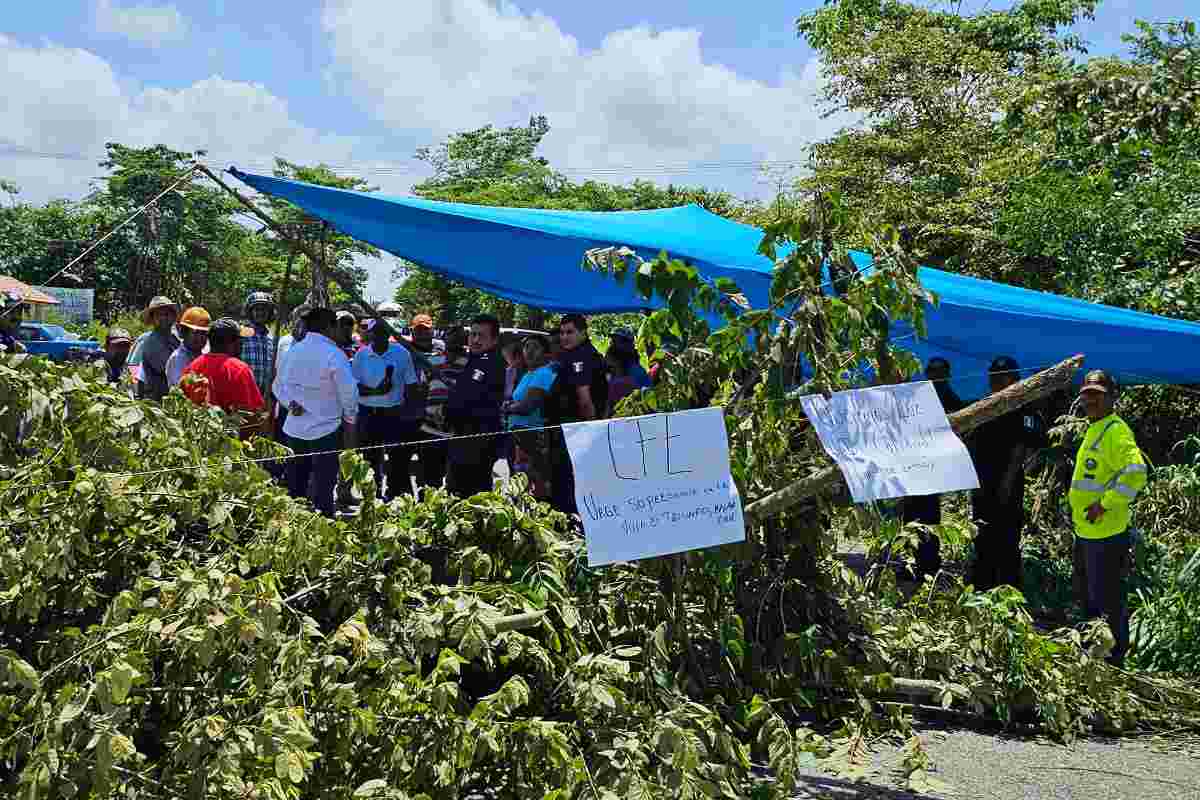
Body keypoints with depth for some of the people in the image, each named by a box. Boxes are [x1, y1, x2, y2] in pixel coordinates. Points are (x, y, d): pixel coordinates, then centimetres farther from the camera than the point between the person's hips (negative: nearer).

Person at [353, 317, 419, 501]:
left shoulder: (402, 354, -2)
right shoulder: (361, 355, 0)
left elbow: (411, 385, 3)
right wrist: (376, 391, -20)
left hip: (394, 414, -1)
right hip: (368, 415, 1)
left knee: (399, 458, -1)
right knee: (370, 459, 10)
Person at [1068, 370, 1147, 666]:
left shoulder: (1116, 431, -17)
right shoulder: (1094, 429, 14)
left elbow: (1135, 473, -30)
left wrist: (1106, 504, -26)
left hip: (1106, 533, -10)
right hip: (1086, 531, 10)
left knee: (1106, 598, -1)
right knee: (1087, 595, 22)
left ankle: (1116, 653, 13)